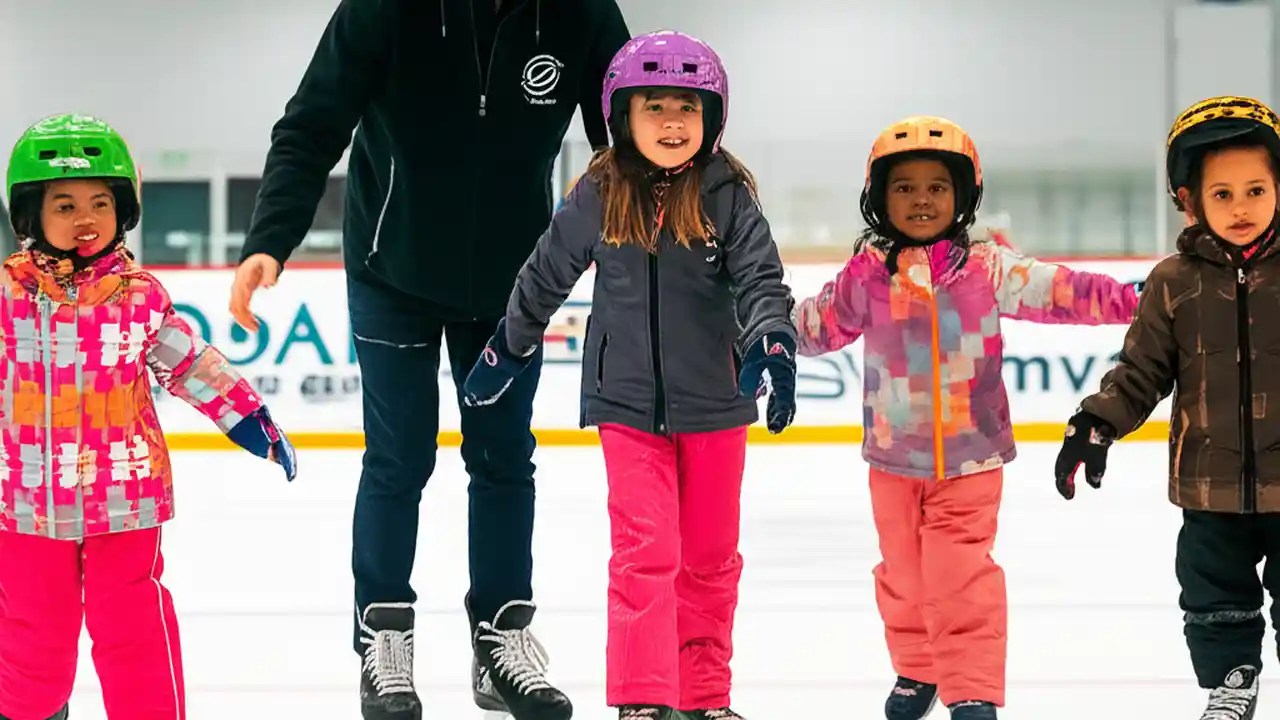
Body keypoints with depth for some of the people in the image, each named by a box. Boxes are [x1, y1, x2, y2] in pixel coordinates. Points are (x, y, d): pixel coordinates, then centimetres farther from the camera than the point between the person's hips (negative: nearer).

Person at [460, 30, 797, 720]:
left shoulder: (728, 195, -8)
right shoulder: (599, 195, -4)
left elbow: (761, 279, -13)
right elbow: (546, 274, 9)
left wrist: (772, 346, -32)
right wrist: (508, 348, 18)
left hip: (713, 404, 1)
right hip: (627, 405, -1)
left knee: (710, 557, 13)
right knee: (645, 553, -8)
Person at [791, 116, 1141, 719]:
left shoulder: (987, 267, -6)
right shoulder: (868, 274, -3)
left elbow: (1053, 291, -12)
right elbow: (818, 324, 9)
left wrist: (1118, 300, -23)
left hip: (969, 455, -2)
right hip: (893, 455, 3)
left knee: (962, 573, -7)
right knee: (903, 572, 15)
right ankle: (917, 671, 35)